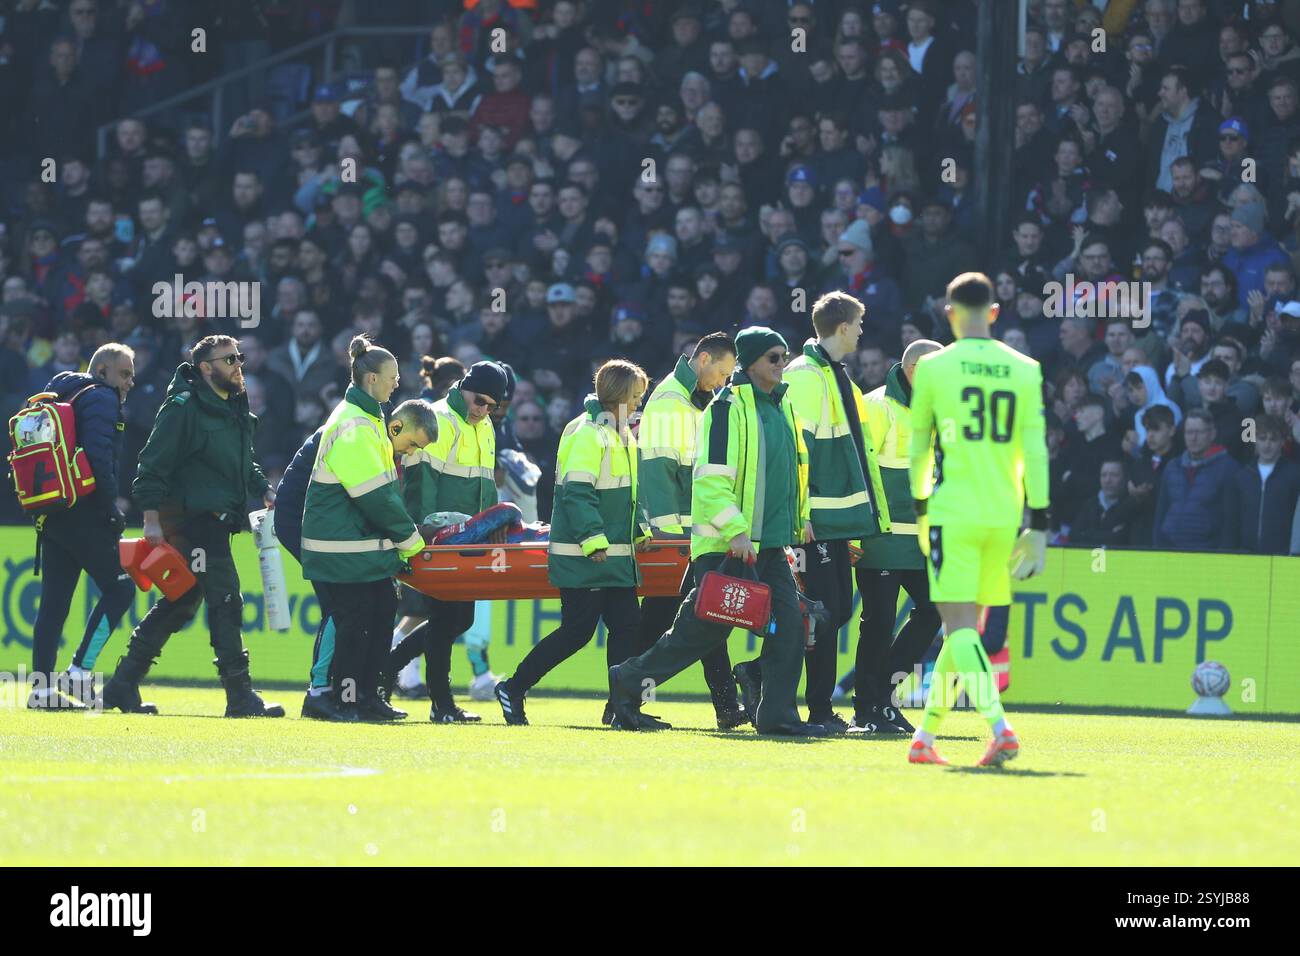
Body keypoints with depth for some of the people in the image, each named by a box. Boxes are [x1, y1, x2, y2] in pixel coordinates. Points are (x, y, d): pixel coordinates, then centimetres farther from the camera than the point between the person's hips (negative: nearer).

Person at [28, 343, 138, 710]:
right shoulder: (101, 399, -5)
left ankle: (42, 686, 5)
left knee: (53, 602, 8)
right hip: (84, 514, -9)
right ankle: (80, 672, -9)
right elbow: (99, 457, -17)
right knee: (119, 589, -3)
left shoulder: (59, 397, 22)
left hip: (51, 513, 9)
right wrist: (111, 507, -13)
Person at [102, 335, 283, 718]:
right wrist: (152, 519, -18)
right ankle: (240, 696, -10)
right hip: (192, 518, -10)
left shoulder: (234, 408, 17)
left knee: (180, 602, 11)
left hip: (215, 522, 10)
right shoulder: (184, 408, -11)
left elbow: (243, 464, 30)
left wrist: (264, 490, 14)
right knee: (225, 599, -11)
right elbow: (153, 465, -13)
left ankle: (123, 686, 17)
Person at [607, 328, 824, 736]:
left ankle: (777, 713, 2)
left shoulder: (779, 406, 15)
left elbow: (792, 466, 28)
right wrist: (735, 530, -24)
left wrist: (801, 518, 19)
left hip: (770, 544, 8)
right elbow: (711, 477, -19)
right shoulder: (729, 407, -12)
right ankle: (628, 682, 9)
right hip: (726, 546, -8)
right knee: (705, 628, -5)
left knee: (789, 622, -2)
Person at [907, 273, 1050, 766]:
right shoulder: (1025, 370, 5)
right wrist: (1039, 522, 5)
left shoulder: (934, 367, -2)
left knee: (960, 625, -7)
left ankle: (999, 726, -25)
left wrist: (920, 508, 20)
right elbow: (1035, 452, 2)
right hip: (1004, 516, 4)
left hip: (953, 510, -4)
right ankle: (924, 737, 19)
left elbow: (919, 447, 7)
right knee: (961, 627, 13)